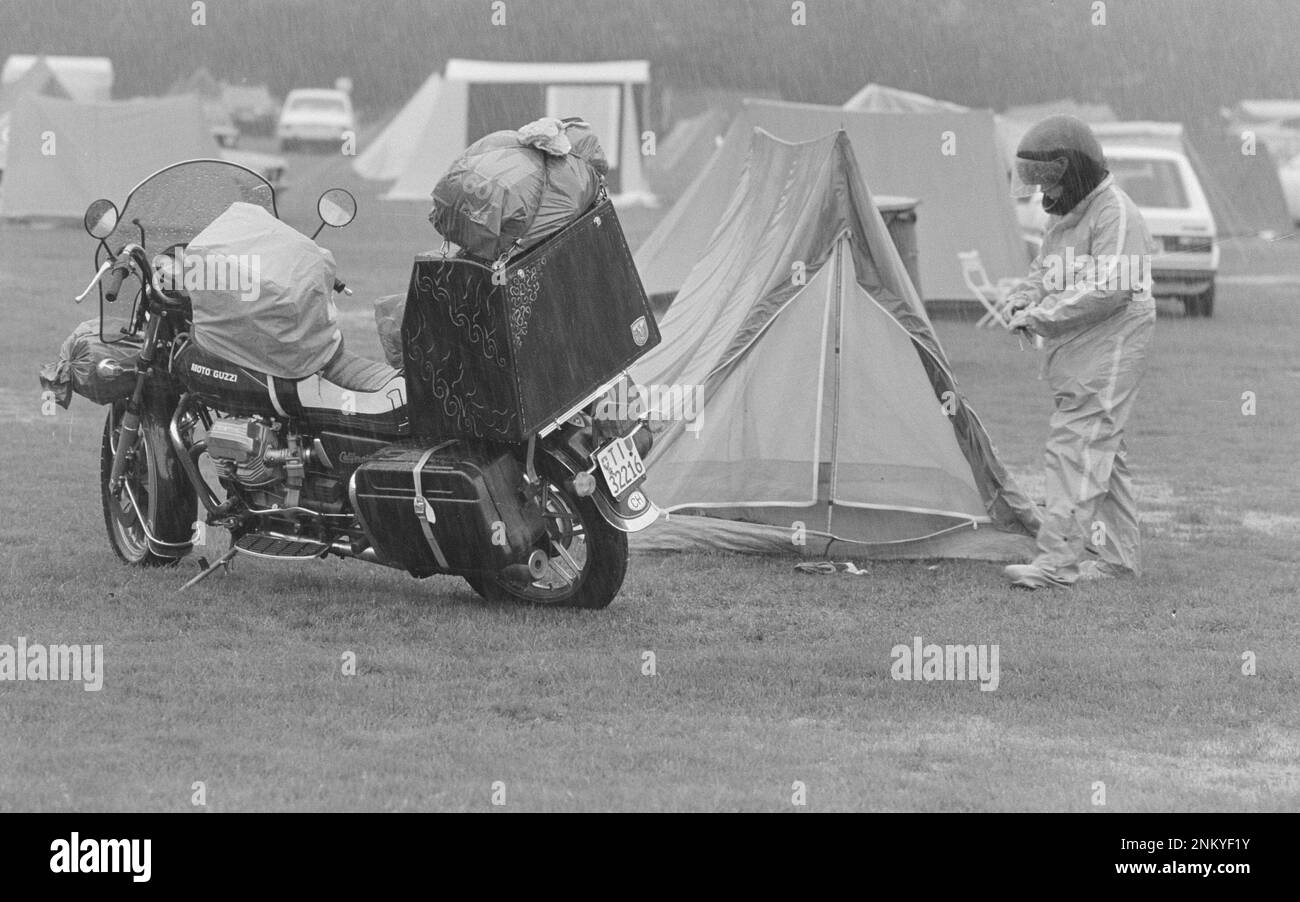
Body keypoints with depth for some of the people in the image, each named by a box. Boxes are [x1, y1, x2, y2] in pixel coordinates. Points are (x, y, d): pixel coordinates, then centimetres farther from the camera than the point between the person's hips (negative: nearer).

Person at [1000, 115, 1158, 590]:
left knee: (1076, 449, -15)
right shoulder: (1066, 214, 16)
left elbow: (1109, 289, -24)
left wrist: (1042, 315, -21)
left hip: (1107, 351, -10)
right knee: (1103, 453, 13)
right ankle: (1118, 555, 19)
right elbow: (1045, 268, 24)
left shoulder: (1115, 214, -15)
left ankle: (1058, 558, -18)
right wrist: (1022, 297, 2)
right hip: (1076, 355, 10)